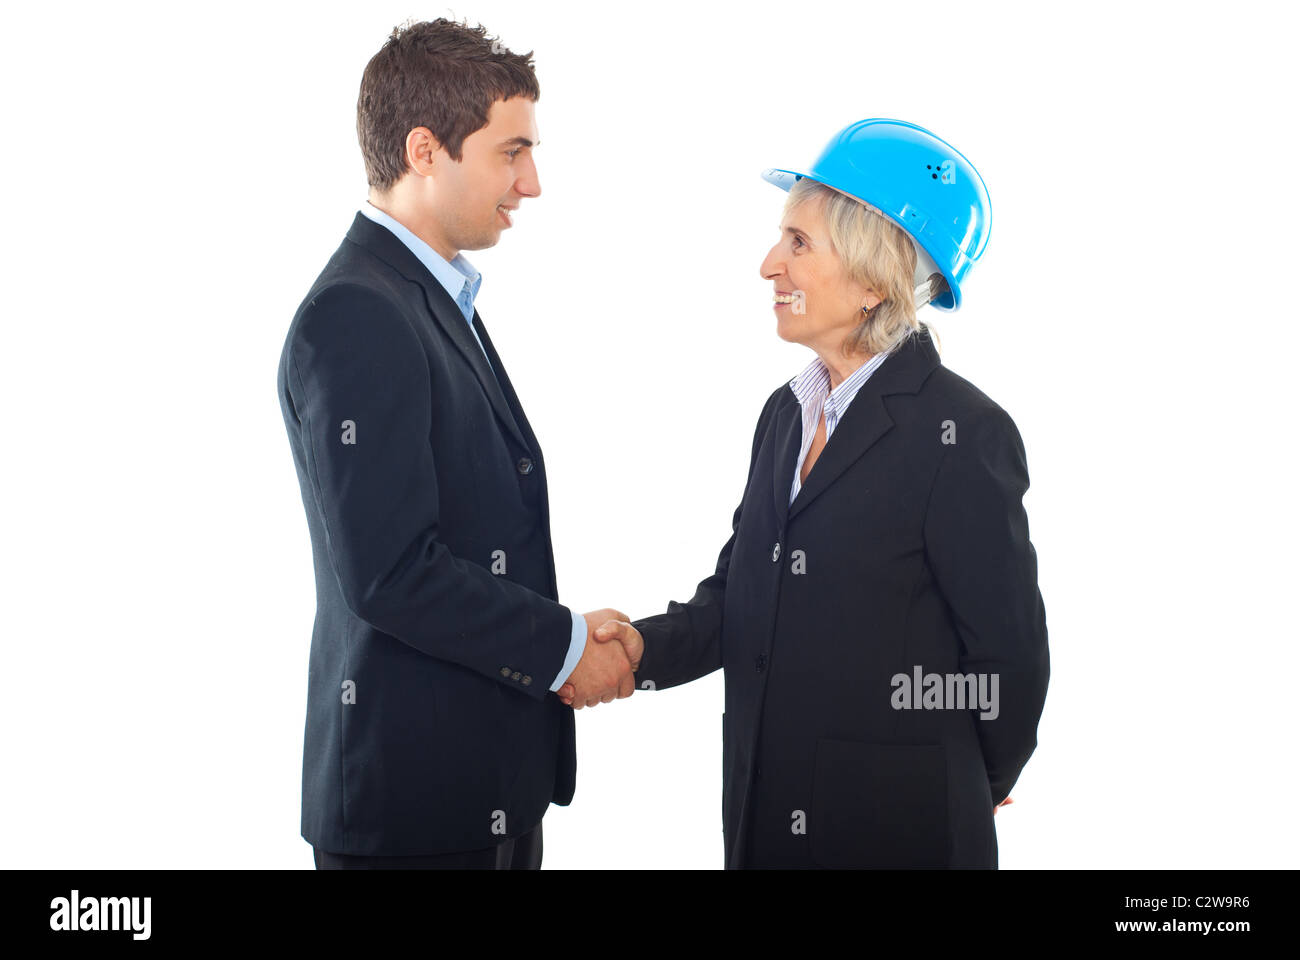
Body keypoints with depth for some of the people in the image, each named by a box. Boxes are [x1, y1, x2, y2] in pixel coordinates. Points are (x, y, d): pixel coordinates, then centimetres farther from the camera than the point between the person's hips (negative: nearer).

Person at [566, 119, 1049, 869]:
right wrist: (647, 646, -9)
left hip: (901, 831, -7)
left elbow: (1009, 652, -10)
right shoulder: (787, 413, 8)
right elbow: (741, 590, 9)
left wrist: (978, 790, 4)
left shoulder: (963, 435, -15)